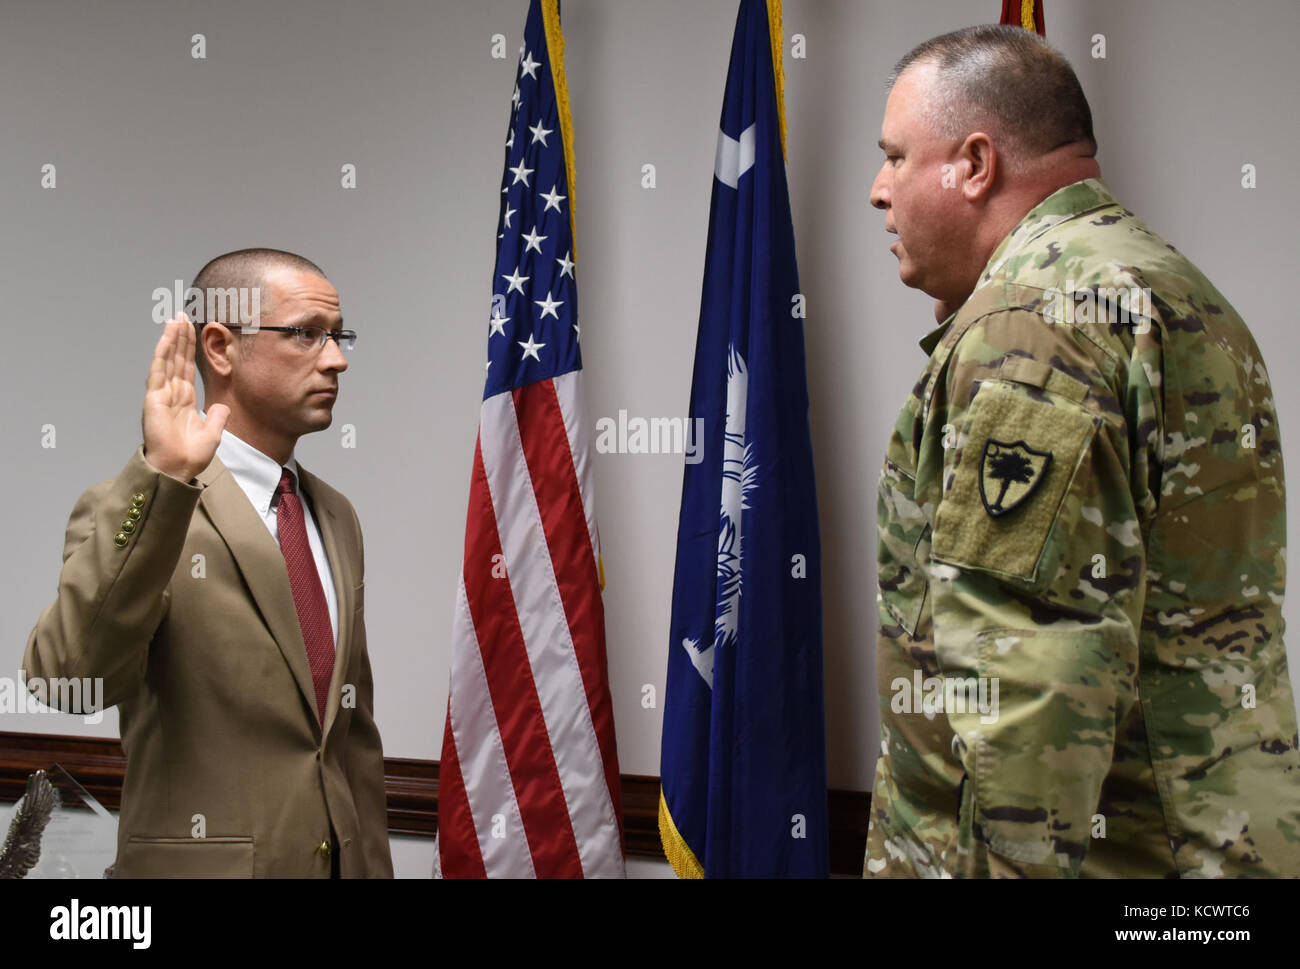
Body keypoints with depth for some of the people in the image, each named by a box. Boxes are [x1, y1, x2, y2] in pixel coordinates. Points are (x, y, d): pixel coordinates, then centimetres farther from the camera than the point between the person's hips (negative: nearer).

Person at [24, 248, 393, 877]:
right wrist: (162, 477, -35)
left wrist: (374, 866, 11)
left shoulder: (335, 517, 10)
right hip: (204, 858, -6)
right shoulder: (133, 512, -13)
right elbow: (69, 678, -30)